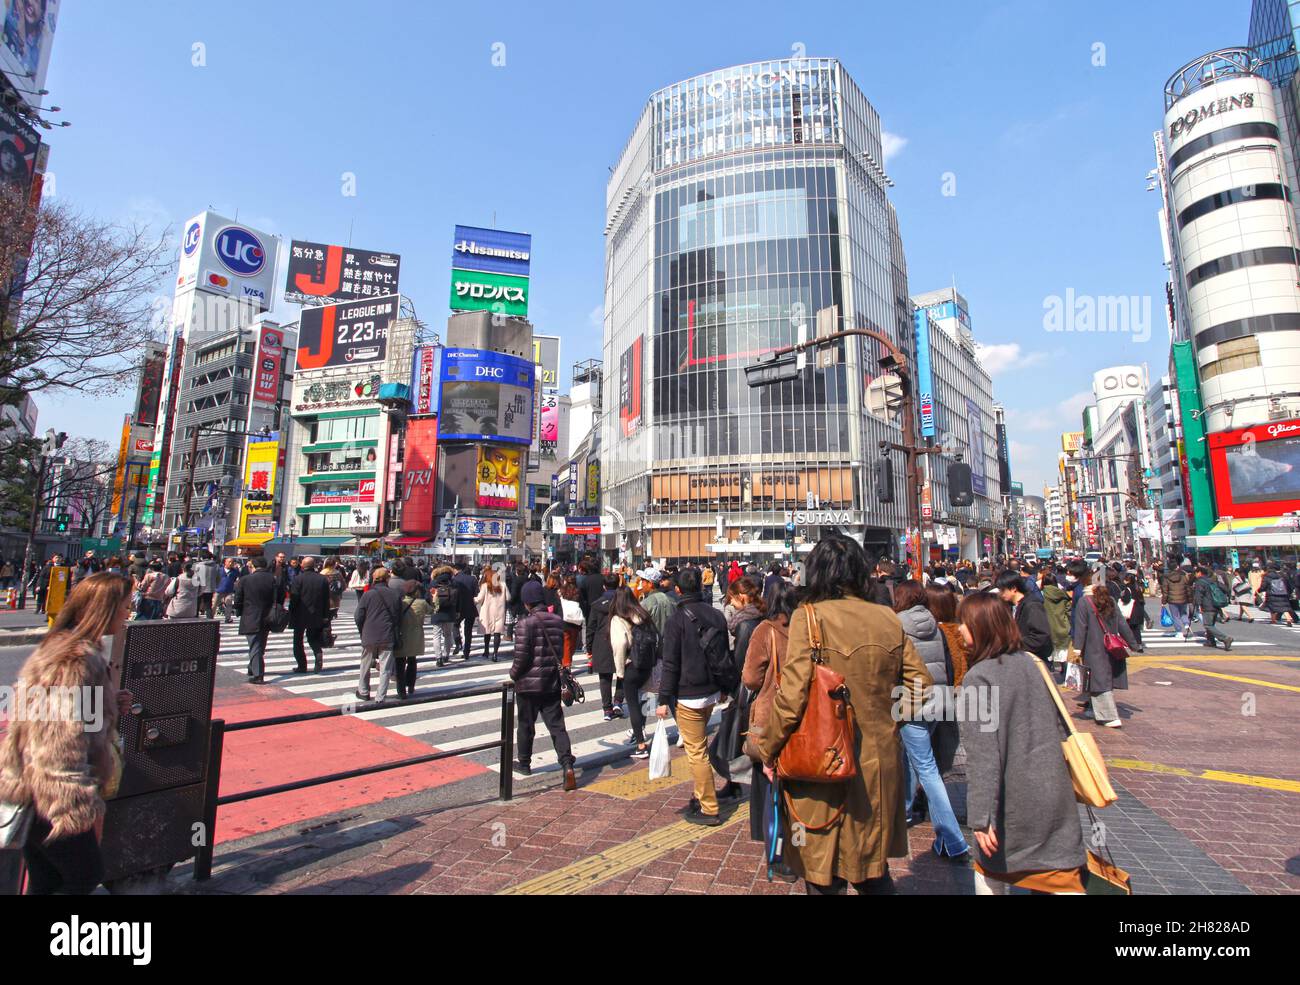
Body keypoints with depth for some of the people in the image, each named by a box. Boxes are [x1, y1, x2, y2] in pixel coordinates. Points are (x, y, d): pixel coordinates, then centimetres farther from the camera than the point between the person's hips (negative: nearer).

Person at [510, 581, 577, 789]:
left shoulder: (525, 623, -17)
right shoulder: (558, 621, 1)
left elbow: (521, 656, -18)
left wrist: (513, 674, 0)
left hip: (528, 683, -4)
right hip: (552, 683, 4)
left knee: (526, 726, 15)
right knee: (557, 726, 6)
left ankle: (524, 764, 30)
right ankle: (567, 764, -8)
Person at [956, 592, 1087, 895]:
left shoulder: (977, 678, -19)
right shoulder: (1029, 662, 1)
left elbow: (982, 756, -22)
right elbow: (1059, 724, 13)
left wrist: (981, 818, -18)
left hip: (1012, 799, -5)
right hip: (1053, 792, 6)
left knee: (990, 868, 18)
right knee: (1063, 875, 12)